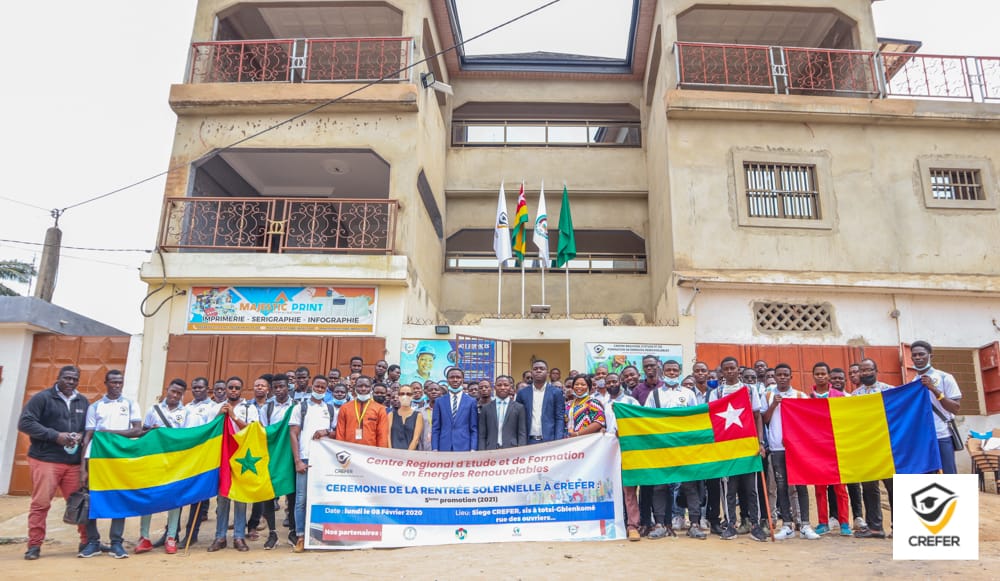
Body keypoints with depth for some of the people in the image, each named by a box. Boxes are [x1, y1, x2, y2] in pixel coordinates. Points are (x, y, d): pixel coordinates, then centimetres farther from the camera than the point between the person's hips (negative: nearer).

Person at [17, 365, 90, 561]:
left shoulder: (83, 401, 13)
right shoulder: (42, 398, -3)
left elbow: (89, 427, 18)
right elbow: (25, 423, -10)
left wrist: (81, 436, -6)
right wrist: (55, 436, -16)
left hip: (74, 462, 4)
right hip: (45, 460, -4)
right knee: (41, 503, -5)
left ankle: (87, 541, 16)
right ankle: (34, 545, 8)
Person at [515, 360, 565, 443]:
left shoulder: (556, 392, 3)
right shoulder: (522, 393, 8)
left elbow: (560, 418, 0)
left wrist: (558, 442, -10)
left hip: (549, 440, -1)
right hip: (528, 440, 1)